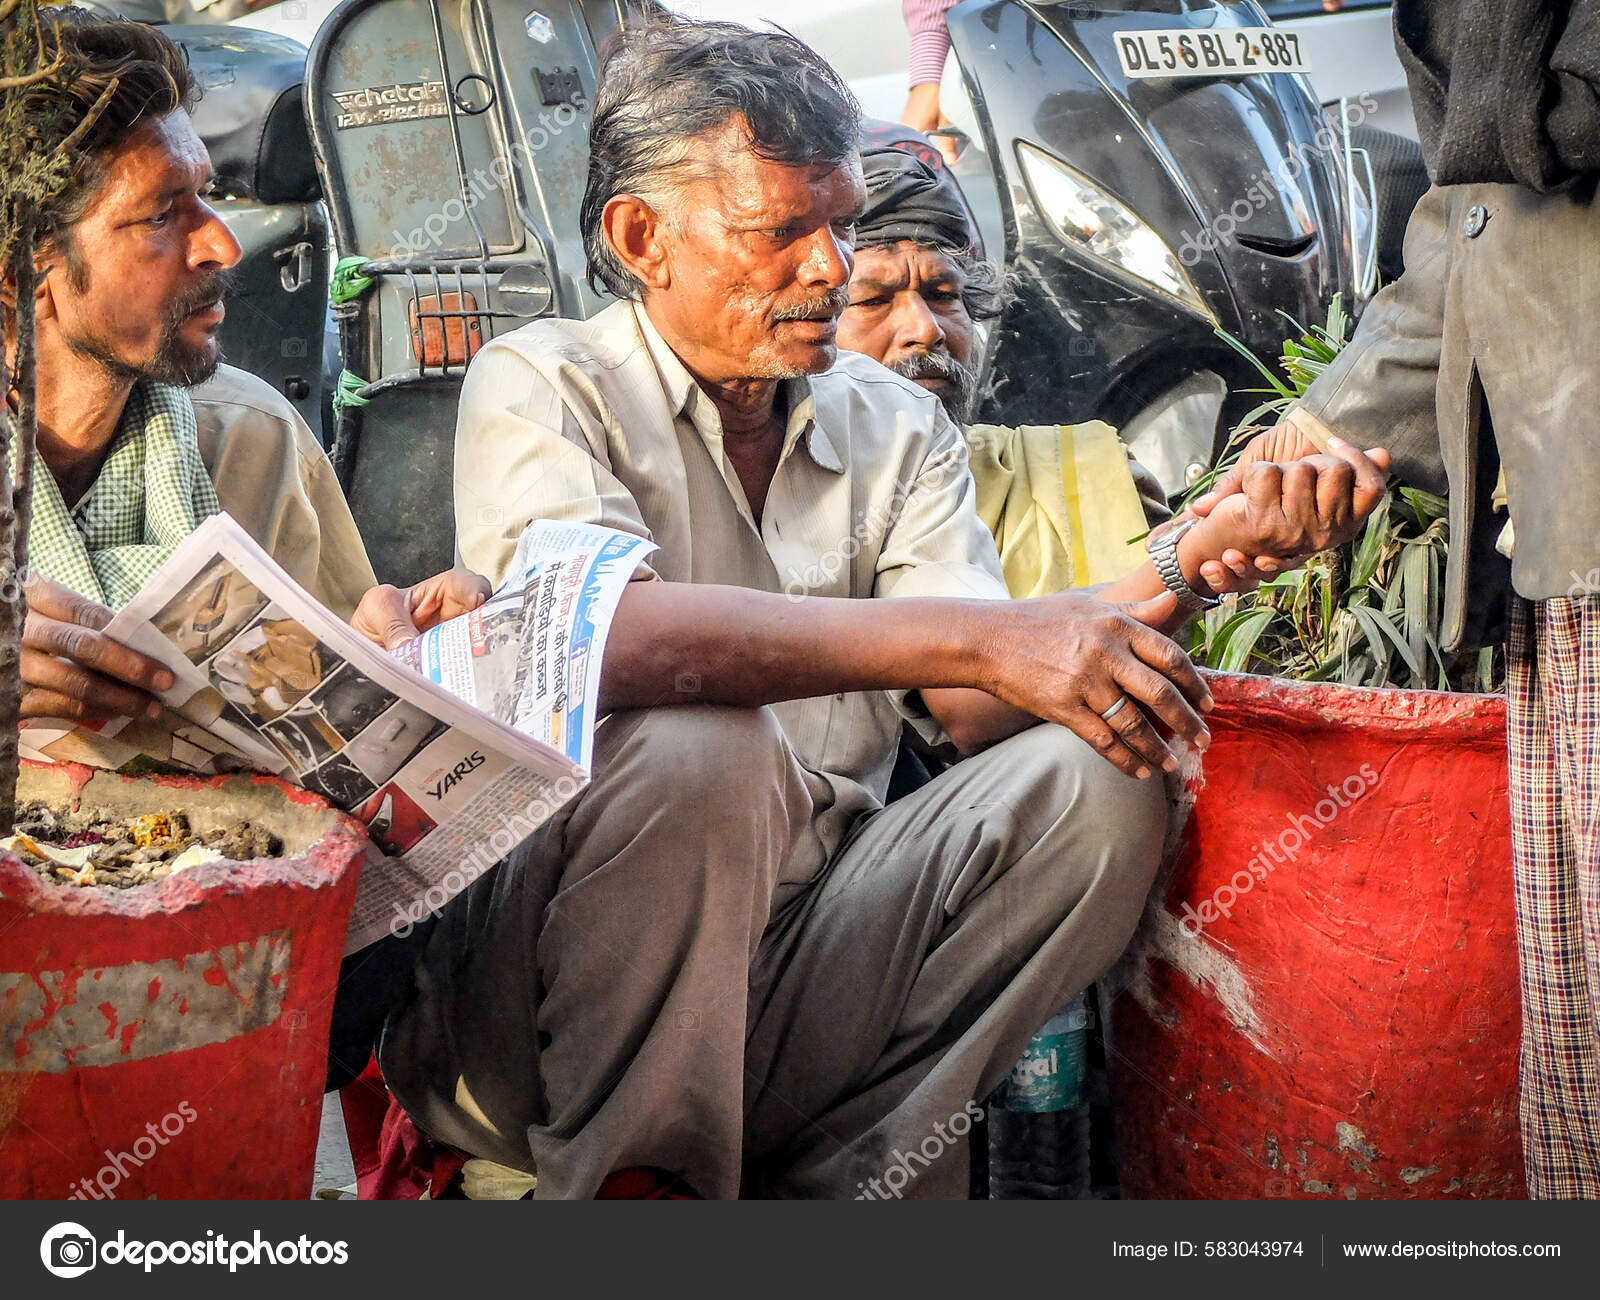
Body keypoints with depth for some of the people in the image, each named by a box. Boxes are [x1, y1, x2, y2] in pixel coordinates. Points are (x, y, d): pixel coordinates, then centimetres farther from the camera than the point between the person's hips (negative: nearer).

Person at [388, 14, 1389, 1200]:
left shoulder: (898, 427, 12)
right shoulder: (541, 387, -4)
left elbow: (973, 705, -2)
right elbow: (602, 636, -26)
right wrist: (981, 636, -30)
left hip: (808, 960, 5)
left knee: (1095, 779, -14)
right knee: (697, 750, -33)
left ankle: (837, 1181, -11)